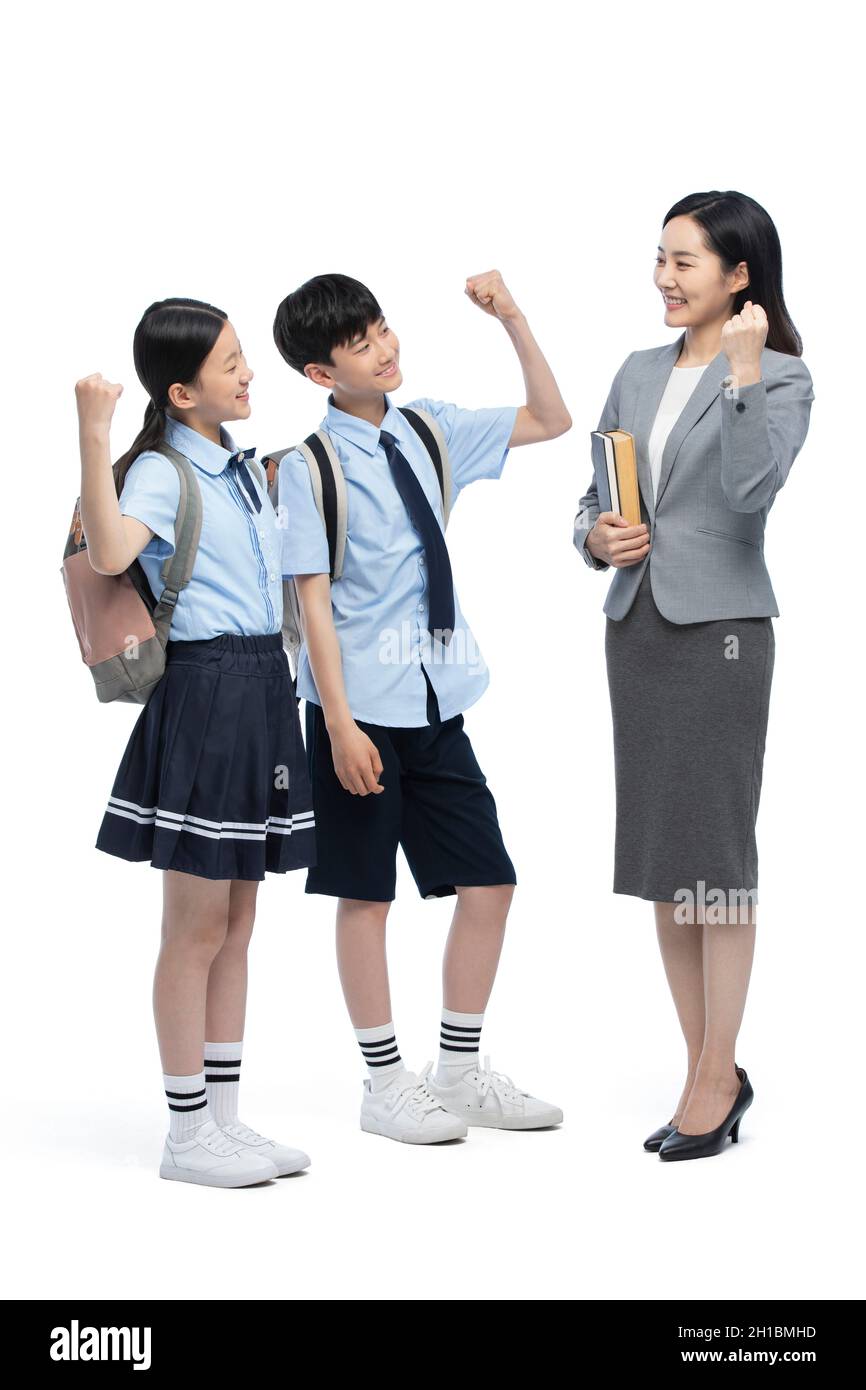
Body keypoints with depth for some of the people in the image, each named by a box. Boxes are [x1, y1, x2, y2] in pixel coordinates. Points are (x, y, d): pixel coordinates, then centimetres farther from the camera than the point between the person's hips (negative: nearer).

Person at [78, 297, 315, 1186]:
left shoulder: (243, 466, 13)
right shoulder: (161, 471, -12)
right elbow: (109, 553, -33)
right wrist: (93, 438, -37)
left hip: (262, 686, 8)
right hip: (205, 687, -8)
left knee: (235, 919, 13)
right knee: (196, 924, -1)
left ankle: (224, 1116, 22)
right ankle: (187, 1133, 9)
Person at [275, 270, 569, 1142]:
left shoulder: (429, 430, 6)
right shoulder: (311, 463, -9)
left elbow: (549, 421, 15)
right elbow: (313, 599, -12)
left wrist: (510, 318, 3)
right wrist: (340, 724, -16)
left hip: (436, 699, 6)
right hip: (362, 703, -6)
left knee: (488, 882, 8)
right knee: (365, 895, 5)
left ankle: (460, 1071, 23)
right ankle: (385, 1085, 19)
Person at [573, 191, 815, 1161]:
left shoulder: (780, 378, -3)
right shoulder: (638, 373, 13)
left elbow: (749, 488, -20)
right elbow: (593, 498, 17)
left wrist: (742, 370, -23)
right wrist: (597, 538, -4)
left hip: (719, 626, -6)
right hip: (636, 624, 6)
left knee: (713, 848, -4)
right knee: (657, 851, 9)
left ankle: (715, 1081, 4)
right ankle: (707, 1070, 19)